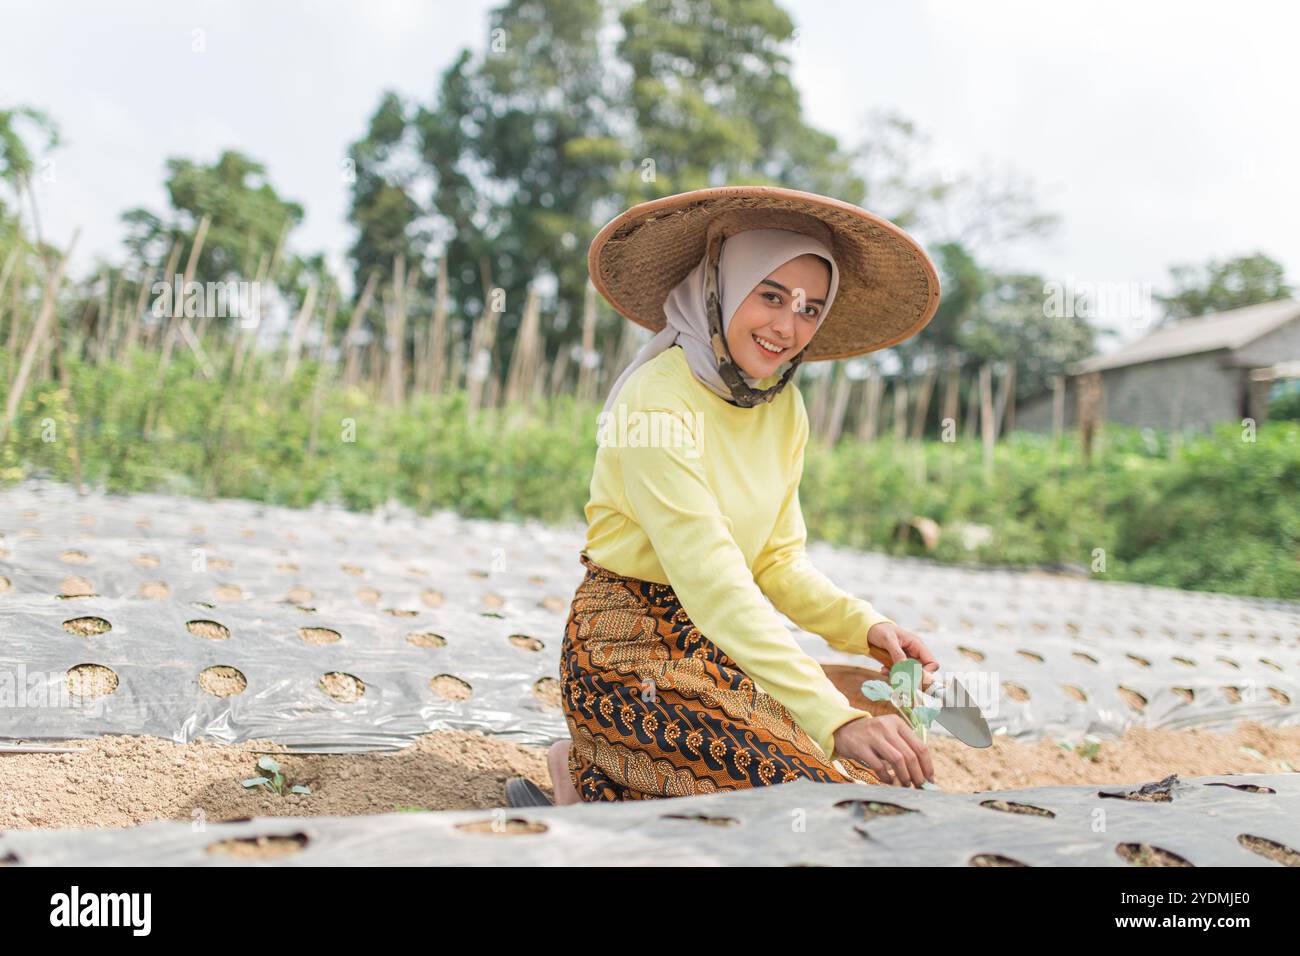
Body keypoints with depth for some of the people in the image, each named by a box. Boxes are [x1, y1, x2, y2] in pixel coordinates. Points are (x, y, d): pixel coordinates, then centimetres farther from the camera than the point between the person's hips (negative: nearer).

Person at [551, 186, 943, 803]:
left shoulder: (784, 409, 3)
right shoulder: (659, 399, -22)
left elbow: (779, 561, 6)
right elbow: (710, 578, -30)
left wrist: (864, 625, -13)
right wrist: (836, 718, -36)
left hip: (721, 650, 8)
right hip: (632, 654, -8)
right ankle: (593, 777, 1)